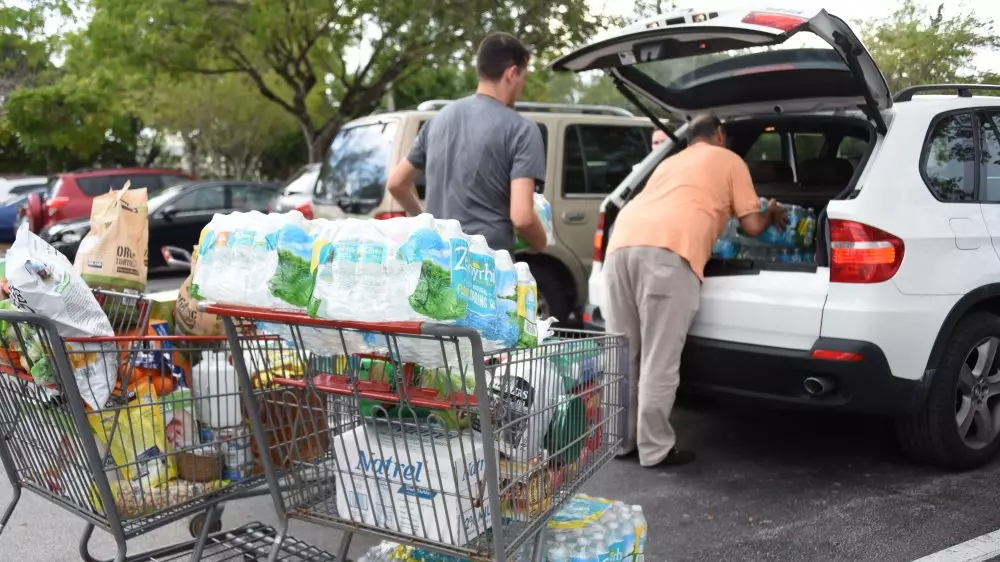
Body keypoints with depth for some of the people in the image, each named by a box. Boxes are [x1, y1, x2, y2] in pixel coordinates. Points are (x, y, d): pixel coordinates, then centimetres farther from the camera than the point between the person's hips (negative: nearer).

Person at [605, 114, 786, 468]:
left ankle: (620, 440, 21)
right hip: (667, 251, -6)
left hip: (622, 242, 6)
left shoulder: (670, 162, 38)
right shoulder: (730, 161, 22)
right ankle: (655, 449, 6)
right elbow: (752, 226, 20)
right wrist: (772, 215, 43)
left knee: (623, 354, 13)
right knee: (659, 361, -1)